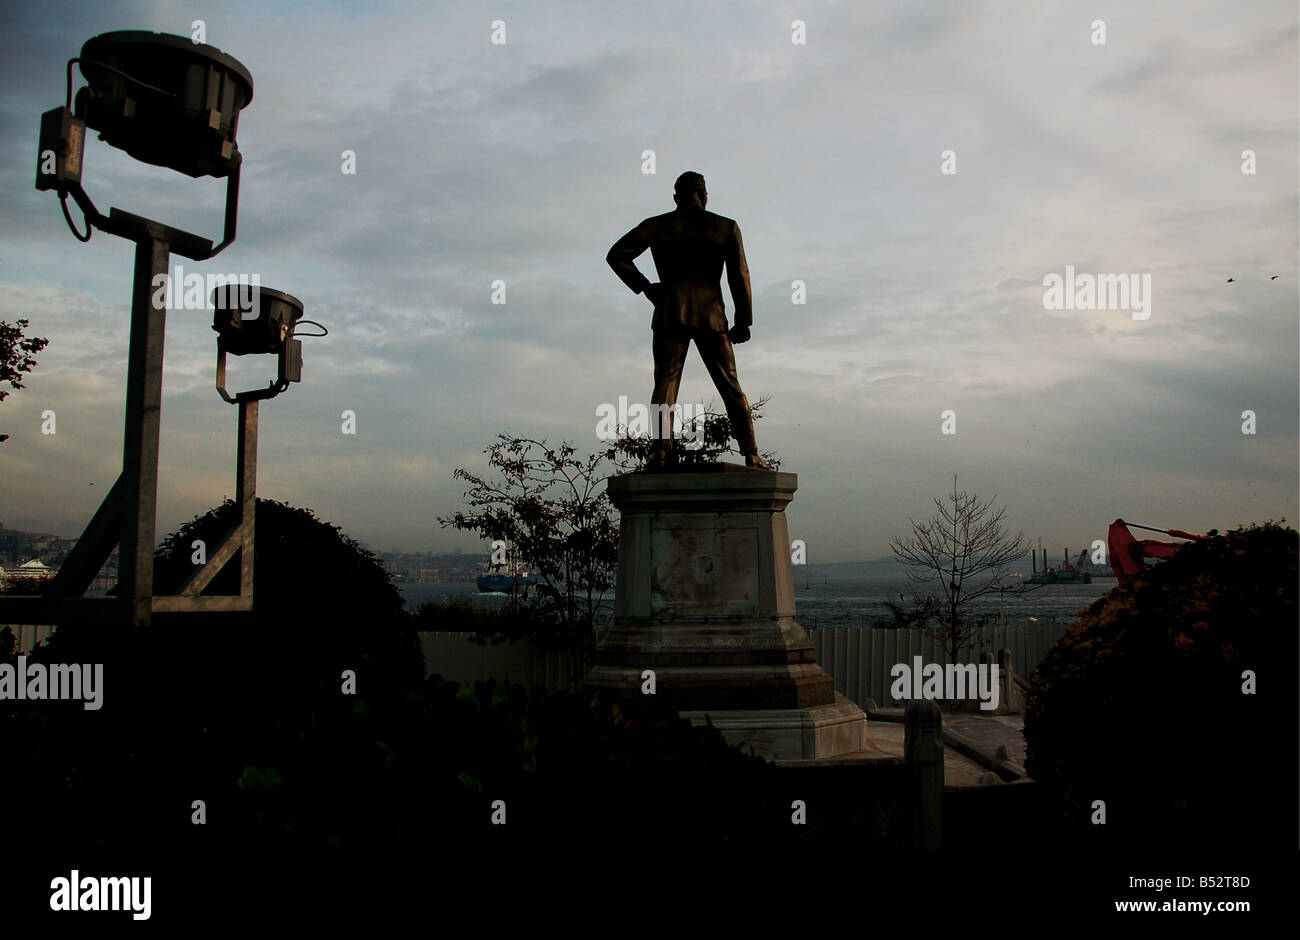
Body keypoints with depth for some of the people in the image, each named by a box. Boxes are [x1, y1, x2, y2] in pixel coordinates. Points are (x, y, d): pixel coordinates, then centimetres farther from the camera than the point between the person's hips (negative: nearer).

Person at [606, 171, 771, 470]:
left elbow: (617, 255, 0)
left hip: (671, 313, 0)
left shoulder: (657, 225, 8)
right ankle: (751, 454, 1)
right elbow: (739, 276, 4)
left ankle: (662, 448, -19)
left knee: (665, 381, -1)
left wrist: (644, 288, 6)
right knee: (731, 386, 6)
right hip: (712, 316, 0)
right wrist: (743, 322, 8)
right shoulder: (727, 227, 8)